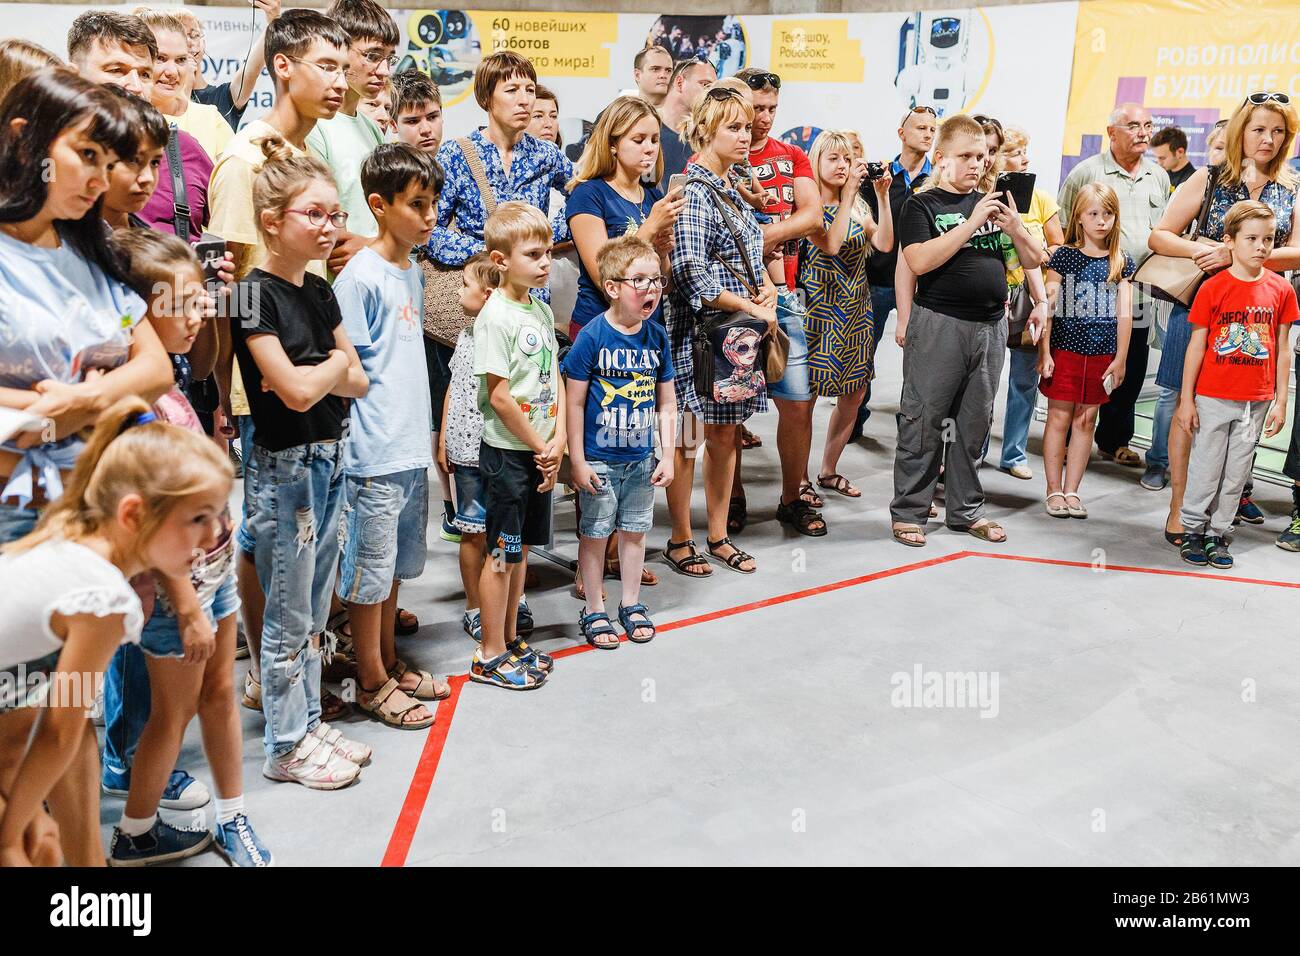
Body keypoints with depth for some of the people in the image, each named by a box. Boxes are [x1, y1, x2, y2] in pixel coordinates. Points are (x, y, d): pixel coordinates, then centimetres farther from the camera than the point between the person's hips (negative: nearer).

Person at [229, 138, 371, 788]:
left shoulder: (319, 290, 9)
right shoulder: (255, 294, -14)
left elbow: (357, 382, 7)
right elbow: (296, 391, -21)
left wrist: (313, 375, -12)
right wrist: (334, 364, -3)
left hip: (328, 459, 7)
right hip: (283, 466, -7)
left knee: (315, 611, 16)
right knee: (289, 618, 4)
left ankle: (310, 722, 30)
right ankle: (286, 746, 18)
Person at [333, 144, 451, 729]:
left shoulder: (414, 272, 11)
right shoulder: (361, 276, -14)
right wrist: (361, 433, -15)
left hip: (411, 446, 8)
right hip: (374, 452, -8)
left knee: (396, 563, 19)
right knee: (370, 568, 5)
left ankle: (390, 663, 33)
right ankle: (372, 682, 19)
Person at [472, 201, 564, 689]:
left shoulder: (542, 309, 9)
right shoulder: (495, 316, -15)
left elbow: (555, 377, 10)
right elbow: (500, 396, -18)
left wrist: (557, 440, -3)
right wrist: (539, 446, -10)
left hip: (540, 451, 7)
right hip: (507, 452, -7)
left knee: (521, 547, 16)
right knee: (503, 553, 1)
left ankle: (510, 639, 29)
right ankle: (490, 656, 13)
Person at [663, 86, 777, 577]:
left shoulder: (731, 188, 14)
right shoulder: (693, 191, -13)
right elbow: (691, 275, -22)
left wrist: (768, 287, 2)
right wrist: (754, 308, -15)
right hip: (699, 330, -9)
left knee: (726, 434, 14)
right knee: (689, 437, 2)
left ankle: (718, 536, 25)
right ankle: (680, 540, 15)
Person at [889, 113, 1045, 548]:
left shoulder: (991, 203, 13)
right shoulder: (923, 205, -2)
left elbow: (1034, 260, 12)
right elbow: (919, 261, -19)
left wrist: (1014, 227, -7)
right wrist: (972, 223, -19)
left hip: (990, 325, 5)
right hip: (939, 325, -5)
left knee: (975, 422, 11)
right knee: (923, 420, 0)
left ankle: (966, 508, 22)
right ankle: (909, 511, 9)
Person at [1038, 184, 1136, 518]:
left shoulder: (1122, 263, 6)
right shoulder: (1063, 257, -2)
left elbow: (1124, 314, 4)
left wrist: (1120, 359, 1)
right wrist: (1044, 352, -9)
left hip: (1102, 353, 3)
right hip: (1065, 349, -2)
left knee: (1086, 421, 7)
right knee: (1059, 417, 1)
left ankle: (1072, 490, 15)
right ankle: (1054, 490, 10)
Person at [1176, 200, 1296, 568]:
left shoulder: (1281, 290, 1)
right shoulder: (1212, 288, -7)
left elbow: (1282, 349, 5)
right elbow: (1196, 345, -4)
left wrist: (1280, 401, 3)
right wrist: (1186, 398, -4)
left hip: (1256, 402, 3)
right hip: (1213, 398, -3)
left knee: (1237, 472, 10)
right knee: (1206, 468, 5)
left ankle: (1218, 534, 21)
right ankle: (1192, 530, 20)